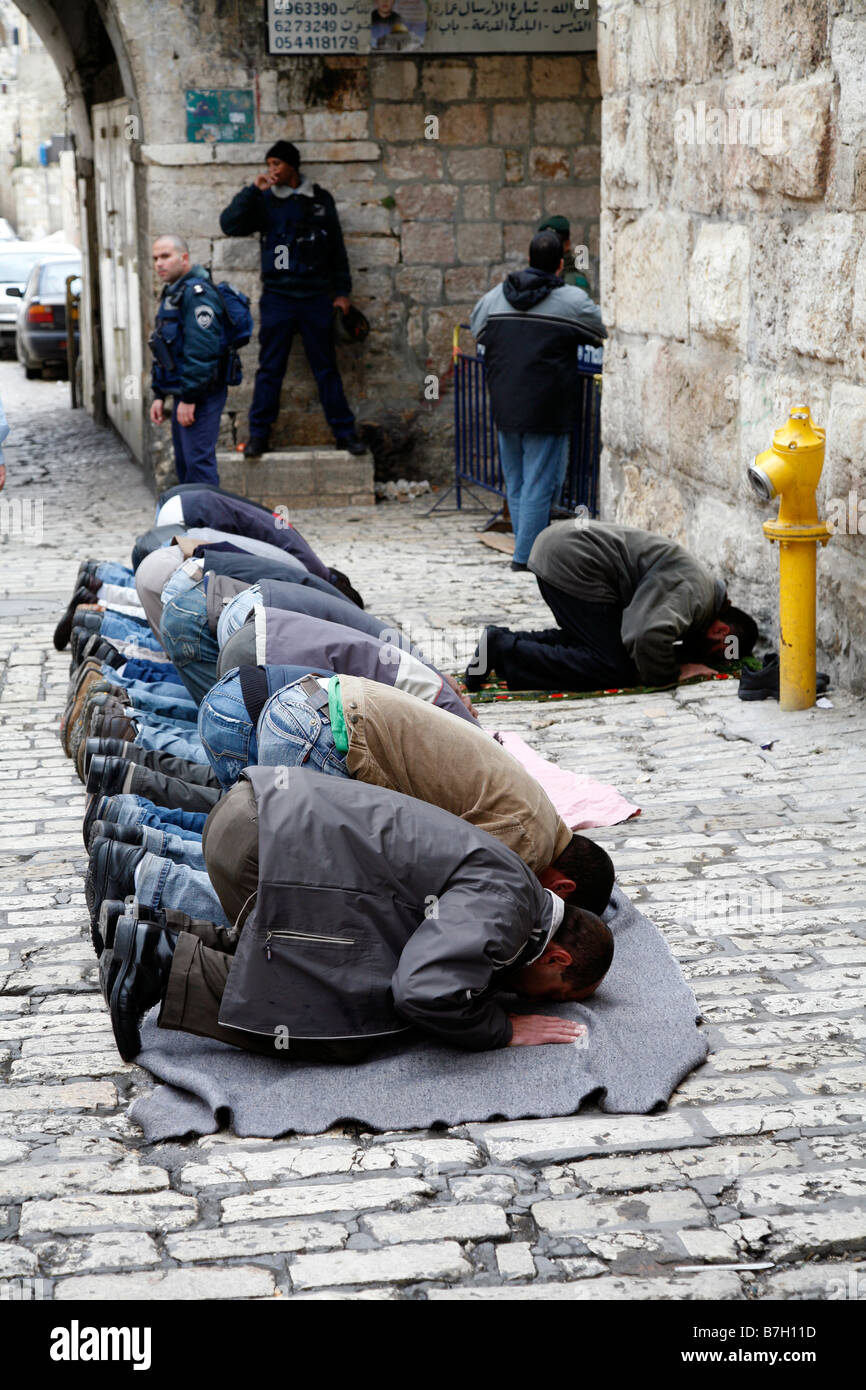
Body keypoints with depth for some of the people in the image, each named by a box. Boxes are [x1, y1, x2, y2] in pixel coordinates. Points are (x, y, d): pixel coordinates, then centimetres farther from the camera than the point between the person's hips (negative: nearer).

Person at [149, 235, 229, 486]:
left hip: (199, 396, -10)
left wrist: (189, 398, -24)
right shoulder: (171, 294, 19)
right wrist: (159, 395, 20)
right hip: (183, 393, 10)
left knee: (199, 462, -12)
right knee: (184, 465, 14)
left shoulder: (196, 293, -14)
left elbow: (202, 350, -23)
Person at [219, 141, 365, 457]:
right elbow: (229, 224, -6)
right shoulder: (265, 201, 6)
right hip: (277, 297, 0)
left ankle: (345, 433, 9)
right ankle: (258, 434, 6)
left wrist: (342, 291, 8)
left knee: (326, 368, 4)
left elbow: (337, 248, 12)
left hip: (317, 298, 0)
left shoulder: (320, 200, 9)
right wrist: (254, 191, -11)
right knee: (270, 369, 0)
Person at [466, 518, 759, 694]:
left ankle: (505, 641, 14)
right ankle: (505, 653, -11)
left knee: (585, 638, 27)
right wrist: (670, 674, -11)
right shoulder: (694, 595, -13)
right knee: (612, 669, -9)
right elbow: (650, 636, -31)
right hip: (571, 562, -11)